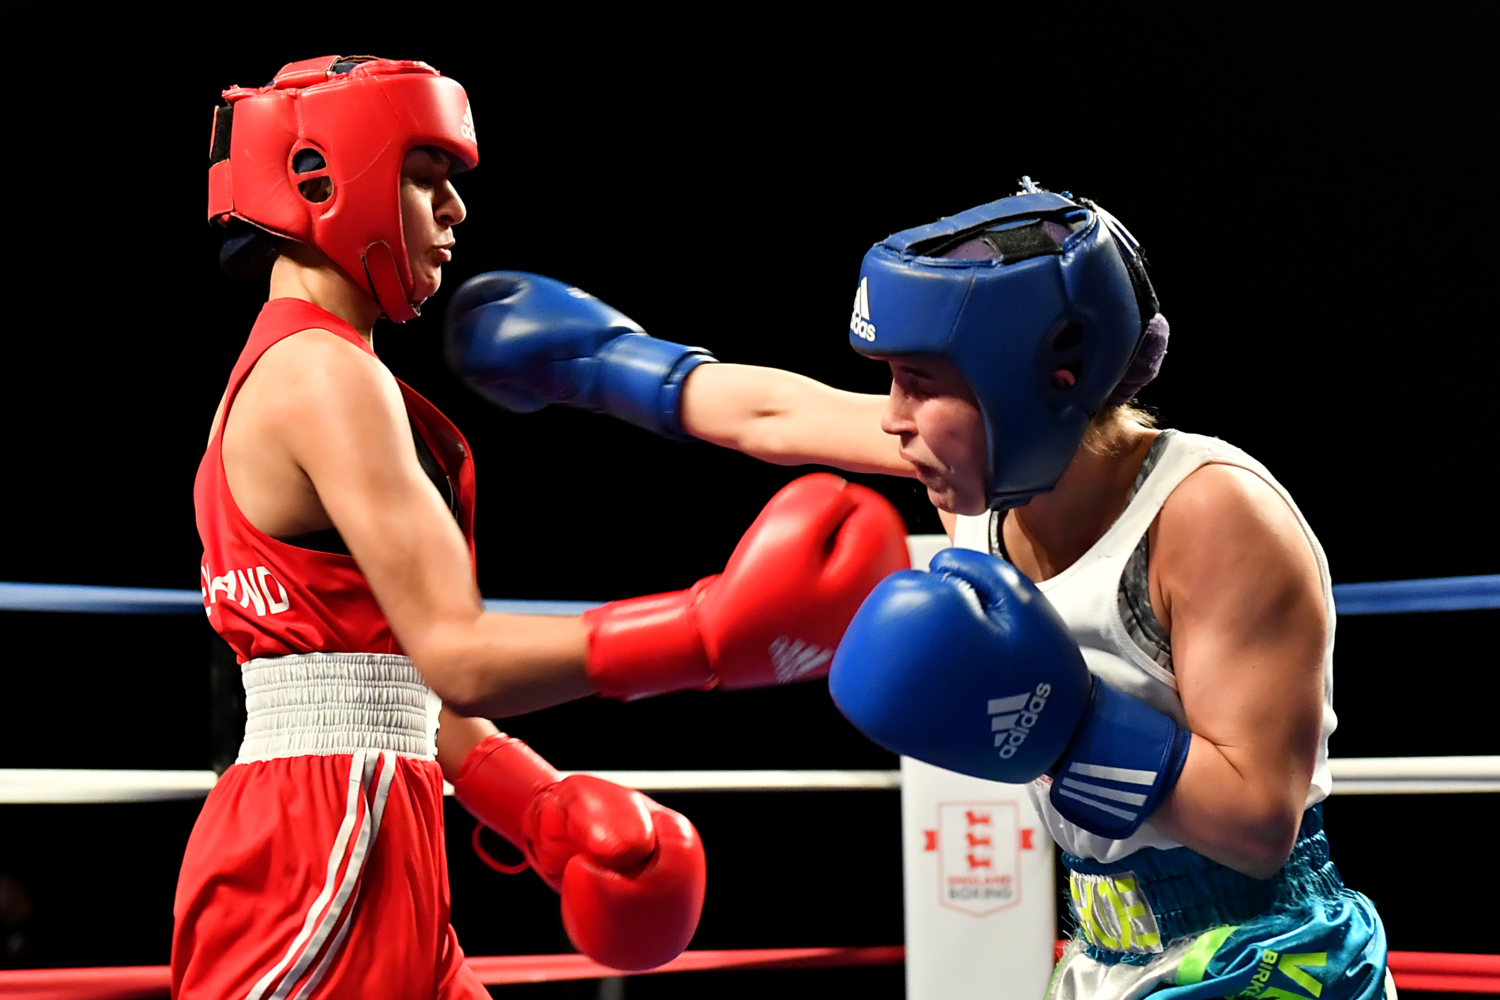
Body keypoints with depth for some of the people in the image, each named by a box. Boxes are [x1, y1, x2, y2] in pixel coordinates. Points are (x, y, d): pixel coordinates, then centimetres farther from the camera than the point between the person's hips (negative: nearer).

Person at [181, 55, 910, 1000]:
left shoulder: (280, 372, 19)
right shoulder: (323, 374, -12)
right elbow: (456, 656, -21)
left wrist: (550, 809, 11)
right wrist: (713, 630, -27)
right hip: (320, 846, -10)